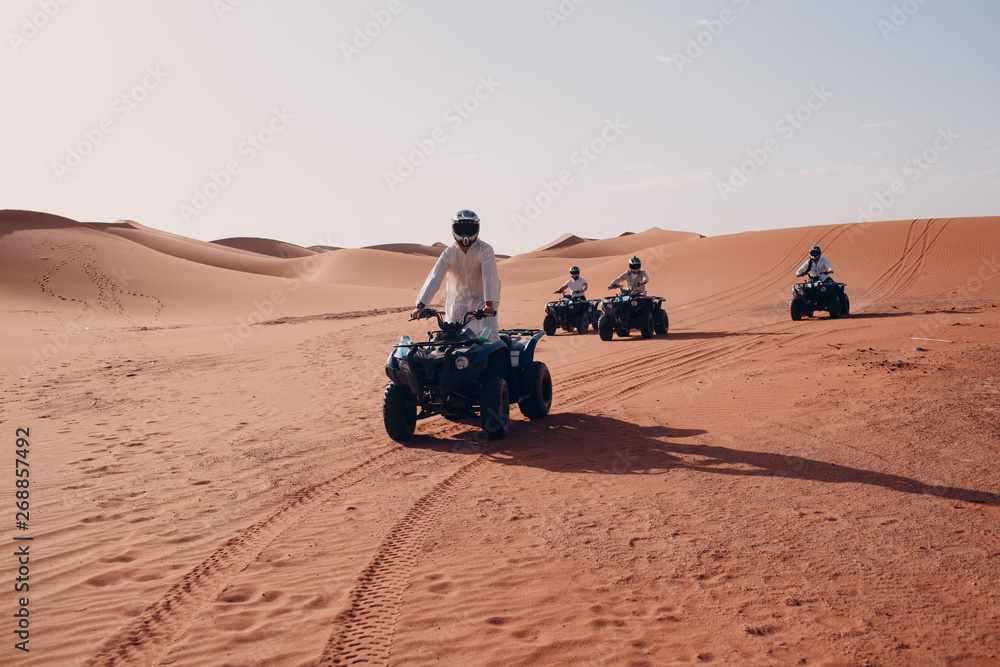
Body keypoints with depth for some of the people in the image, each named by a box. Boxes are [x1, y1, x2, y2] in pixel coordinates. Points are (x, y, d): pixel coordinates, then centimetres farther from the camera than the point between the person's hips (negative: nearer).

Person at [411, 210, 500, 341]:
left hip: (482, 301, -2)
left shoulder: (485, 249, -12)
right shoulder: (449, 253, -5)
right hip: (458, 303, 2)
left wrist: (489, 304, -37)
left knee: (489, 339, -16)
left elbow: (489, 278, -23)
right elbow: (434, 278, -15)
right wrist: (420, 305, -26)